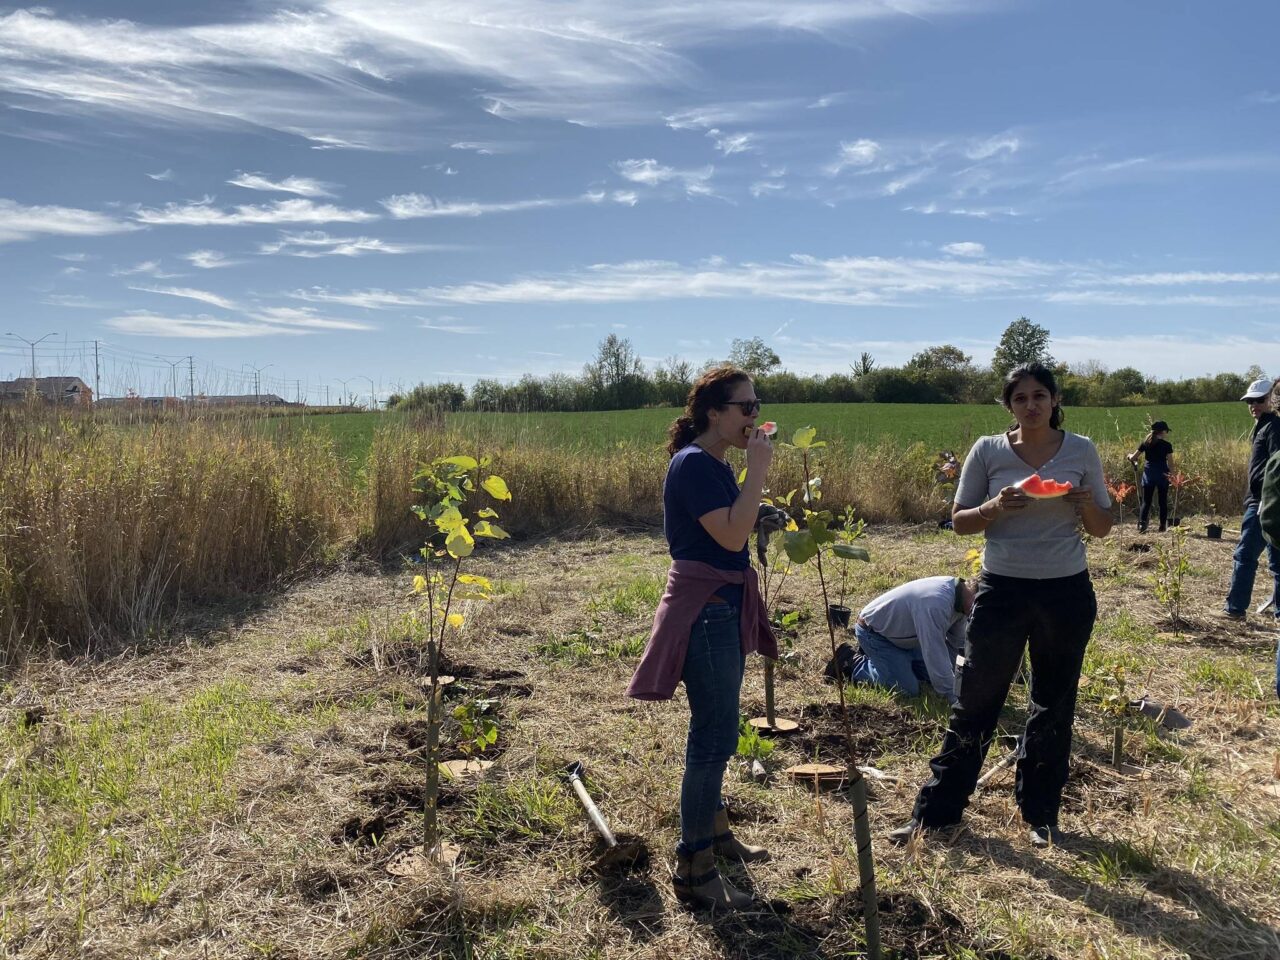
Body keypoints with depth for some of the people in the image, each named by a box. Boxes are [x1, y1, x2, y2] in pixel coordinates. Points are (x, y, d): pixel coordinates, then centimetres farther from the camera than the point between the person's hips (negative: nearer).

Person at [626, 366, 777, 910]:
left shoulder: (715, 464, 12)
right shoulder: (693, 463, -17)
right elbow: (732, 536, -25)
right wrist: (757, 471, -19)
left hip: (724, 607, 10)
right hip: (704, 609, -10)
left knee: (715, 730, 20)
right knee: (715, 736, -6)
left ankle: (713, 832, 36)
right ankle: (694, 871, 4)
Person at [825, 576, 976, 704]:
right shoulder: (935, 605, -38)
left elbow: (957, 643, 5)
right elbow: (936, 655, -34)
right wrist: (954, 699, -26)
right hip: (874, 633, -9)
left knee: (933, 677, 11)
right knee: (908, 690, -14)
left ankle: (873, 657, 22)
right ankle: (855, 664, 2)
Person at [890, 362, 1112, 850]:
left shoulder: (1081, 451, 0)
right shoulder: (988, 451, -3)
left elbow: (1102, 528, 7)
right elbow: (959, 521, 0)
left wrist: (1085, 504, -15)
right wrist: (995, 507, -20)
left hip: (1066, 592, 2)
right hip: (1002, 590, -1)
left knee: (1053, 709, 13)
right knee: (974, 703, 4)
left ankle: (1040, 815, 30)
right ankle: (935, 810, 16)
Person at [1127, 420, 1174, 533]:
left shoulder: (1146, 443, 1)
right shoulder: (1167, 445, -5)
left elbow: (1133, 458, 3)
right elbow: (1170, 463, -5)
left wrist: (1129, 456, 24)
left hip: (1149, 473, 1)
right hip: (1162, 474, -1)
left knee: (1146, 501, 3)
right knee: (1163, 501, 10)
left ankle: (1141, 523, -14)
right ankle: (1162, 526, 12)